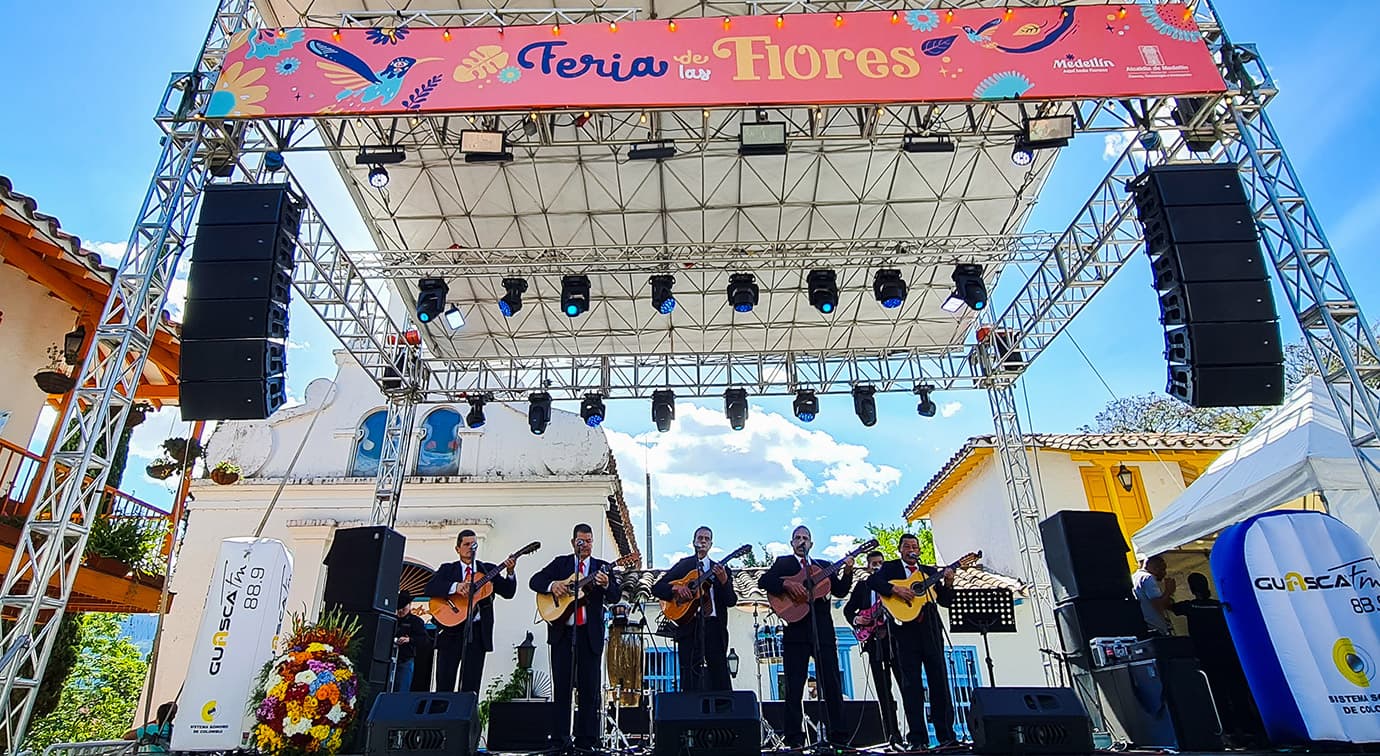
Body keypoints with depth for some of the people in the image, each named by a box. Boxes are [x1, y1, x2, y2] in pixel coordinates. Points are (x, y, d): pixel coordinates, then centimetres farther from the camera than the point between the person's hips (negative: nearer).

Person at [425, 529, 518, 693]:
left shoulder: (488, 570, 12)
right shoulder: (447, 569, 10)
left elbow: (508, 592, 4)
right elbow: (429, 588, -7)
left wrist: (510, 573, -15)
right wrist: (455, 586, -22)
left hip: (477, 631, 1)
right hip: (451, 628, 0)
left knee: (471, 687, 1)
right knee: (444, 684, 2)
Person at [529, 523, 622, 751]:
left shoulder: (602, 567, 7)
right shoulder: (560, 563, 9)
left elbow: (615, 597, -3)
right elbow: (535, 581, 4)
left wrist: (606, 584, -25)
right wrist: (552, 585, -16)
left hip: (590, 633, 0)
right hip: (562, 631, 0)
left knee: (589, 688, 3)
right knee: (561, 687, 5)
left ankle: (586, 740, 11)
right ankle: (560, 740, 13)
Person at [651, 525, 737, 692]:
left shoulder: (721, 569, 15)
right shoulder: (682, 565, 11)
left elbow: (731, 601, 6)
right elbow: (656, 588, 7)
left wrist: (724, 581, -12)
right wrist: (675, 588, -12)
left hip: (714, 626, 1)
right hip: (689, 624, -1)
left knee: (720, 674, -3)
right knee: (690, 676, -4)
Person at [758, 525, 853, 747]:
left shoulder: (823, 566, 21)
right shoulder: (783, 562, 12)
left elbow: (840, 591, 12)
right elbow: (763, 581, -4)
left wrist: (848, 572, -4)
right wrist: (788, 585, -18)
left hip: (823, 631, 3)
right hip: (796, 630, -3)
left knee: (833, 685, 2)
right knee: (794, 687, -3)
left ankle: (839, 737, 7)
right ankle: (794, 740, 1)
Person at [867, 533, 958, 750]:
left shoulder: (930, 572, 19)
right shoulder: (890, 567, 9)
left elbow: (945, 601, 15)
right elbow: (872, 581, -9)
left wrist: (948, 584, -3)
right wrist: (896, 589, -21)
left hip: (931, 629, 3)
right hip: (905, 629, -3)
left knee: (940, 680, 1)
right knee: (911, 683, -1)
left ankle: (946, 736, 8)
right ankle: (918, 739, 2)